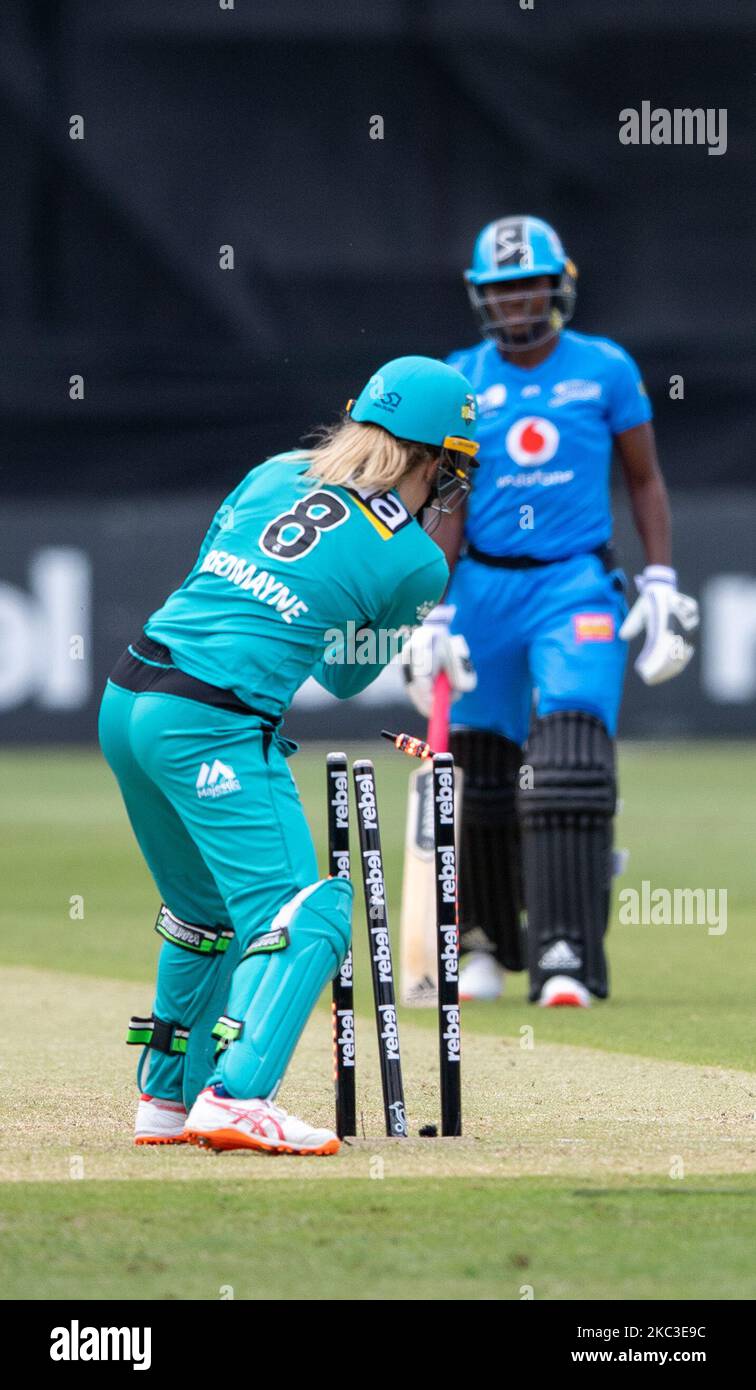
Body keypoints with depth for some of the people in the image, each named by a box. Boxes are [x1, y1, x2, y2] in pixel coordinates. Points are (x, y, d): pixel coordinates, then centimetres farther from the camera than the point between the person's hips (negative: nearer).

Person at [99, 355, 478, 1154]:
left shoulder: (277, 473, 14)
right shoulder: (416, 562, 0)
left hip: (125, 702, 8)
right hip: (216, 729, -8)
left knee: (206, 912, 23)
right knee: (304, 915, -9)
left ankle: (167, 1100, 29)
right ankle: (236, 1097, -26)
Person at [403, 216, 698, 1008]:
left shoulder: (605, 370, 3)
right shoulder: (458, 382, 5)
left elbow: (644, 478, 9)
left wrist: (660, 580, 0)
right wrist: (433, 614, -5)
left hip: (577, 586, -2)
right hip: (485, 587, 2)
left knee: (570, 764, -16)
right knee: (479, 773, 4)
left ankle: (566, 955, -21)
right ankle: (486, 945, 22)